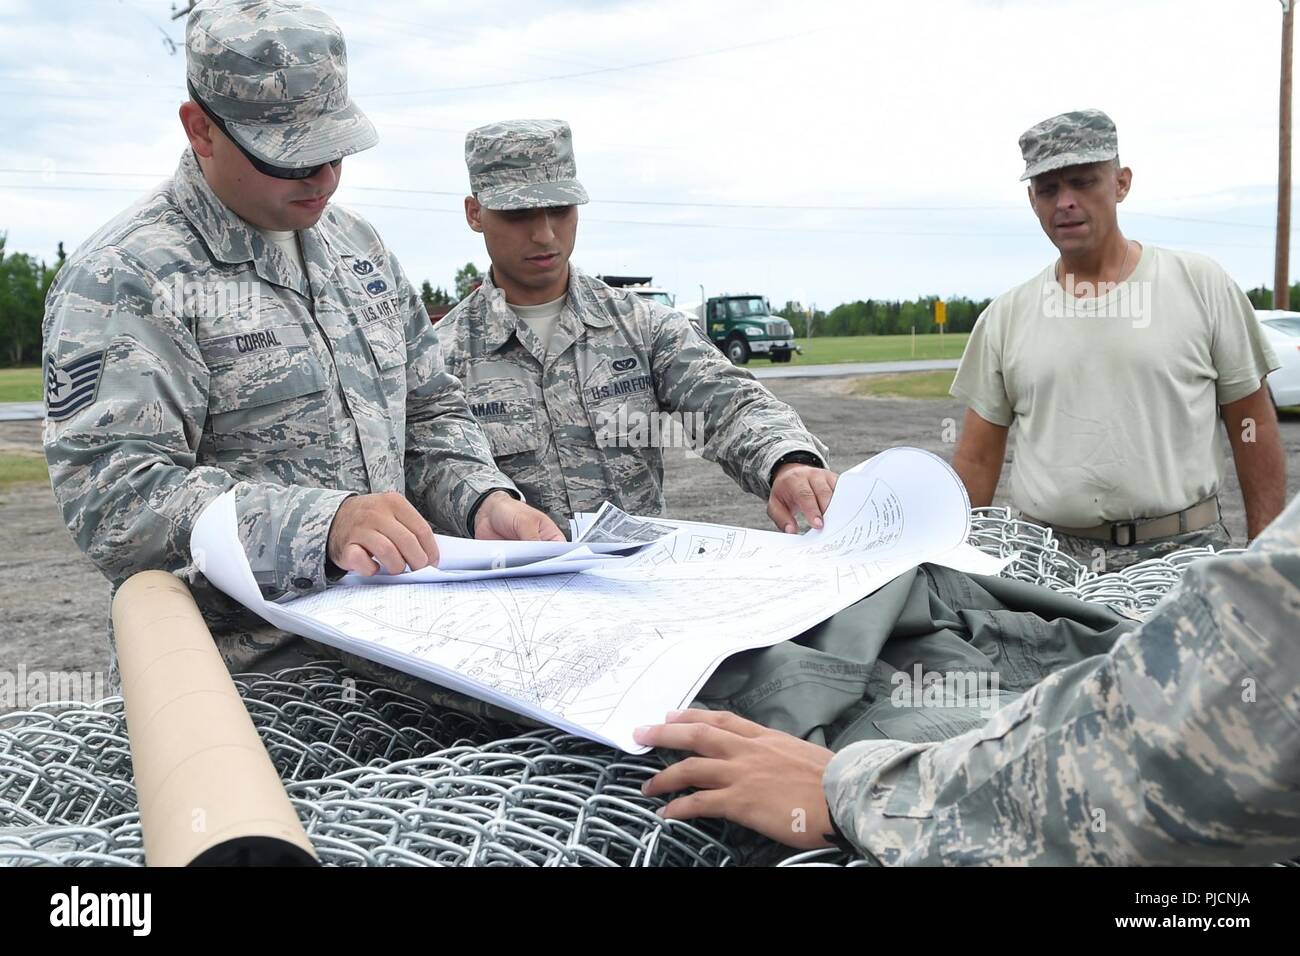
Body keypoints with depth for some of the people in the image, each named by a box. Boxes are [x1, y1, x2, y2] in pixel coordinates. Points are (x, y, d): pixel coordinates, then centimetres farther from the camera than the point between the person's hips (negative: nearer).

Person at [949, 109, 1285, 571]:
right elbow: (977, 460, 9)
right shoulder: (1005, 317, 7)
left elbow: (1253, 429, 5)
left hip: (1183, 551, -1)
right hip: (1048, 563, 1)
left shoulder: (1201, 285, 4)